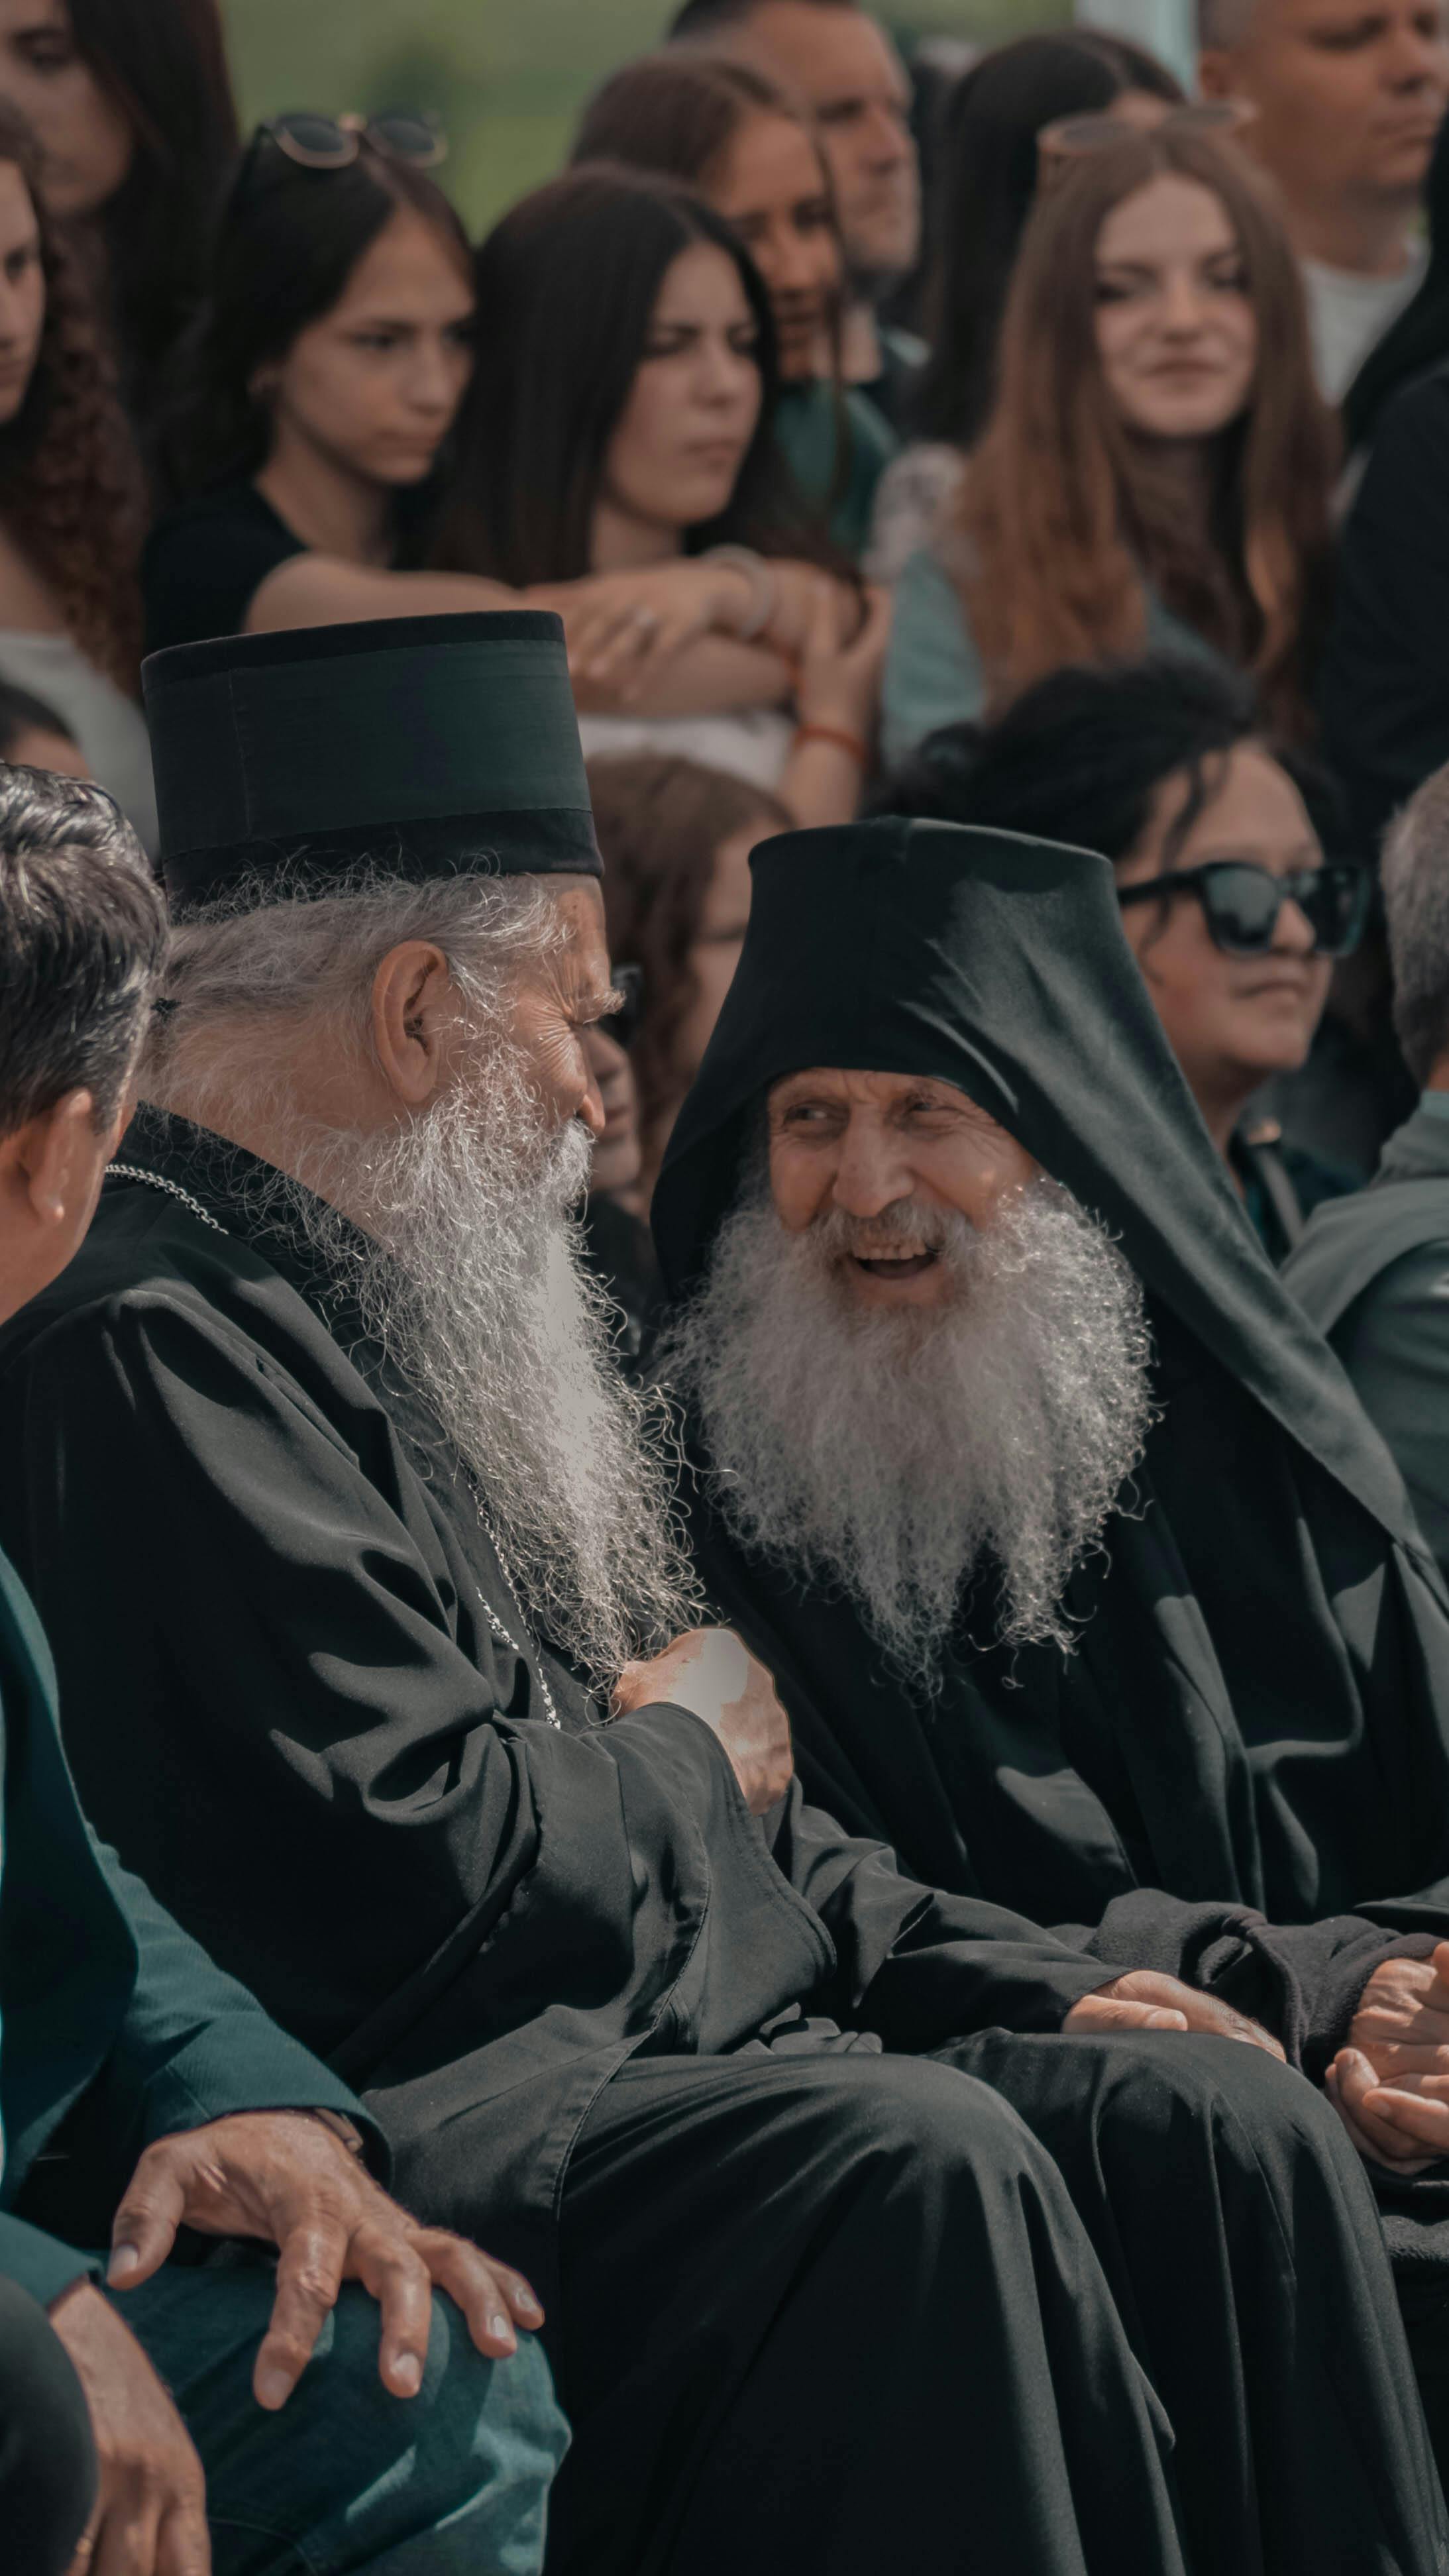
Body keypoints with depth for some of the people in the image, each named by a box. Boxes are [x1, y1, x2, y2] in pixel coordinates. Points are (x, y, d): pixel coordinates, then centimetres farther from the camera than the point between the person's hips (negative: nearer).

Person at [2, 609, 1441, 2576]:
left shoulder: (368, 1307, 22)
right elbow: (401, 1863, -22)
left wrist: (1018, 1981, 11)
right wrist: (679, 1759, -1)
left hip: (612, 2044, 10)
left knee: (1212, 2114, -6)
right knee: (910, 2165, -32)